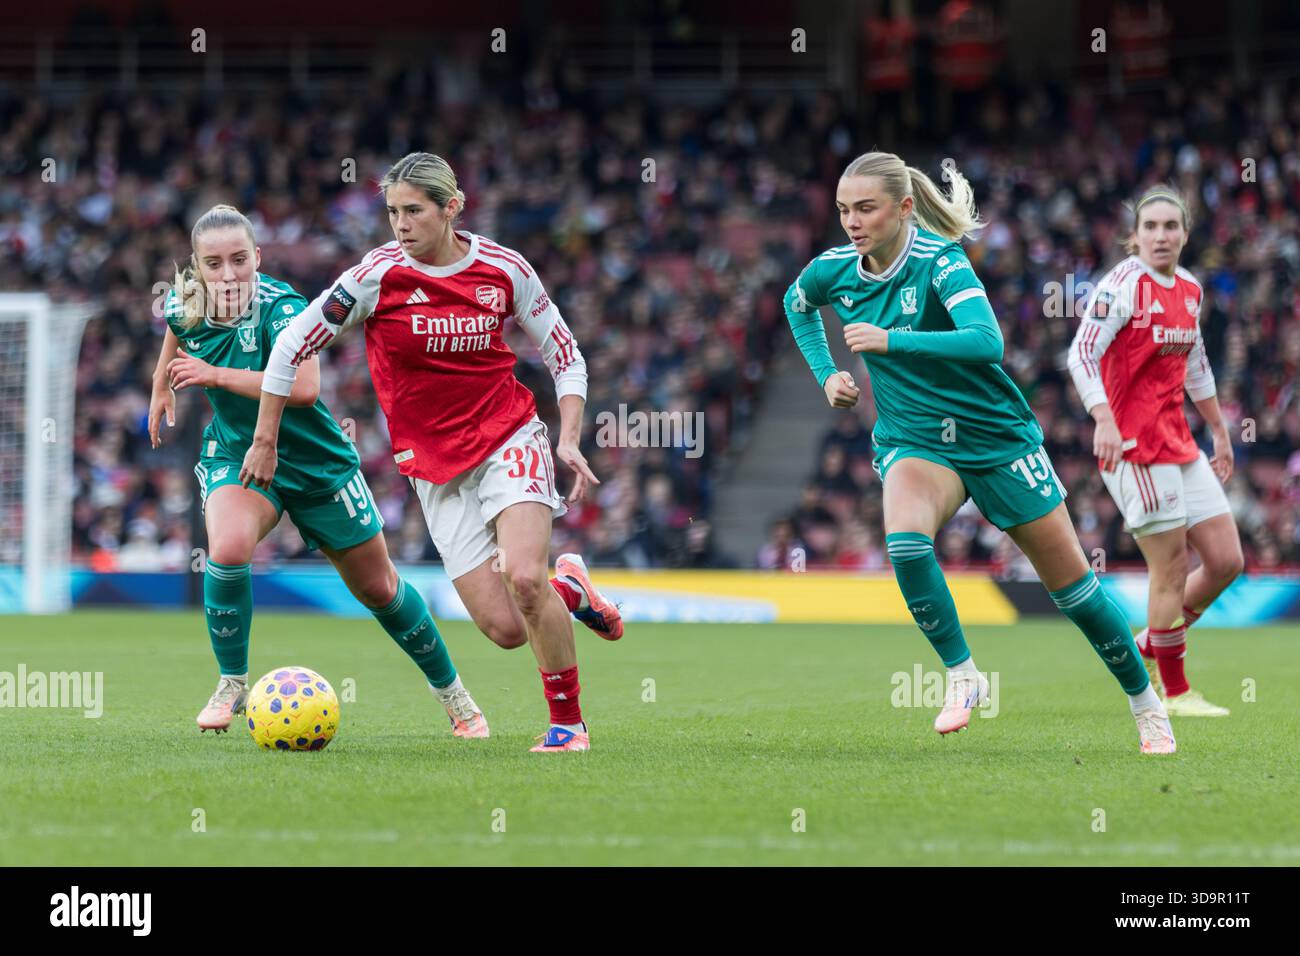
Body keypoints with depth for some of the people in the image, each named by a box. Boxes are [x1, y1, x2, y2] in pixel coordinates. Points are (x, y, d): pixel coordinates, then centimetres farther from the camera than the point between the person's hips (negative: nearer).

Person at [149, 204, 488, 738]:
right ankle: (231, 685, -10)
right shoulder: (181, 306, -12)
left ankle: (452, 693, 34)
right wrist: (162, 384, 21)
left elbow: (304, 388, -45)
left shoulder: (280, 307, -29)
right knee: (227, 549, -30)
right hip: (236, 455, 2)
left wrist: (216, 375, -40)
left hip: (316, 463, -2)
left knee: (377, 588, 10)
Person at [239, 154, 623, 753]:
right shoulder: (378, 275, -10)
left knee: (524, 577, -25)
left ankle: (568, 722, -5)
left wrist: (569, 441, -6)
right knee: (505, 629, -8)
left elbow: (565, 356, 7)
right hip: (434, 466, 0)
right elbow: (291, 346, -2)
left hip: (510, 439, 0)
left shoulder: (505, 270, -5)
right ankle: (569, 590, 27)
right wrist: (265, 442, 2)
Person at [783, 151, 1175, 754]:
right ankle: (961, 675, -15)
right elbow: (797, 304, 20)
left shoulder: (939, 261, -21)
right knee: (904, 540, -31)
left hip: (997, 435, -3)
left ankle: (1146, 703, 22)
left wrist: (890, 341, -42)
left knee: (1071, 581, 3)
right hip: (913, 442, 3)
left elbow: (987, 342, -38)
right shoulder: (832, 272, -5)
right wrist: (826, 375, 9)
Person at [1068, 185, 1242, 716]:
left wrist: (1220, 432, 28)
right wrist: (1104, 421, -32)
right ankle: (1175, 693, 8)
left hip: (1180, 444, 8)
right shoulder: (1123, 285, -12)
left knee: (1226, 561, 7)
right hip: (1135, 447, -8)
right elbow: (1081, 355, -20)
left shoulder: (1189, 290, 12)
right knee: (1172, 570, -5)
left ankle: (1150, 646, 25)